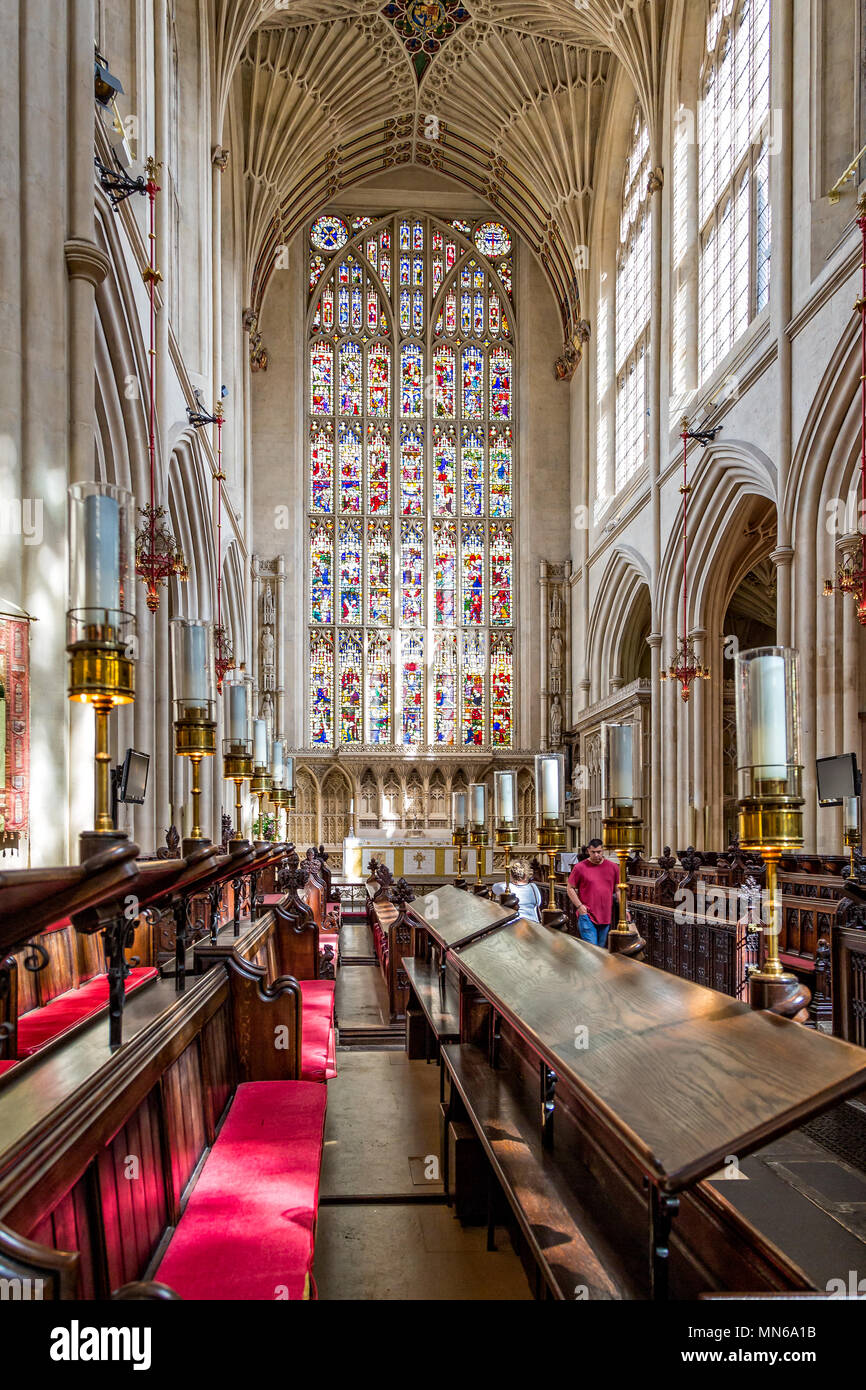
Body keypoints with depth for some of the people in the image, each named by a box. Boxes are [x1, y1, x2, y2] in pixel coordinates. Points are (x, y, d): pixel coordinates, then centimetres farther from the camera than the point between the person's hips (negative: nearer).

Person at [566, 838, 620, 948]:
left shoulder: (613, 867, 7)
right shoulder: (580, 867, -3)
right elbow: (570, 888, 3)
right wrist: (579, 906, -8)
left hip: (606, 917, 4)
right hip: (587, 915, -4)